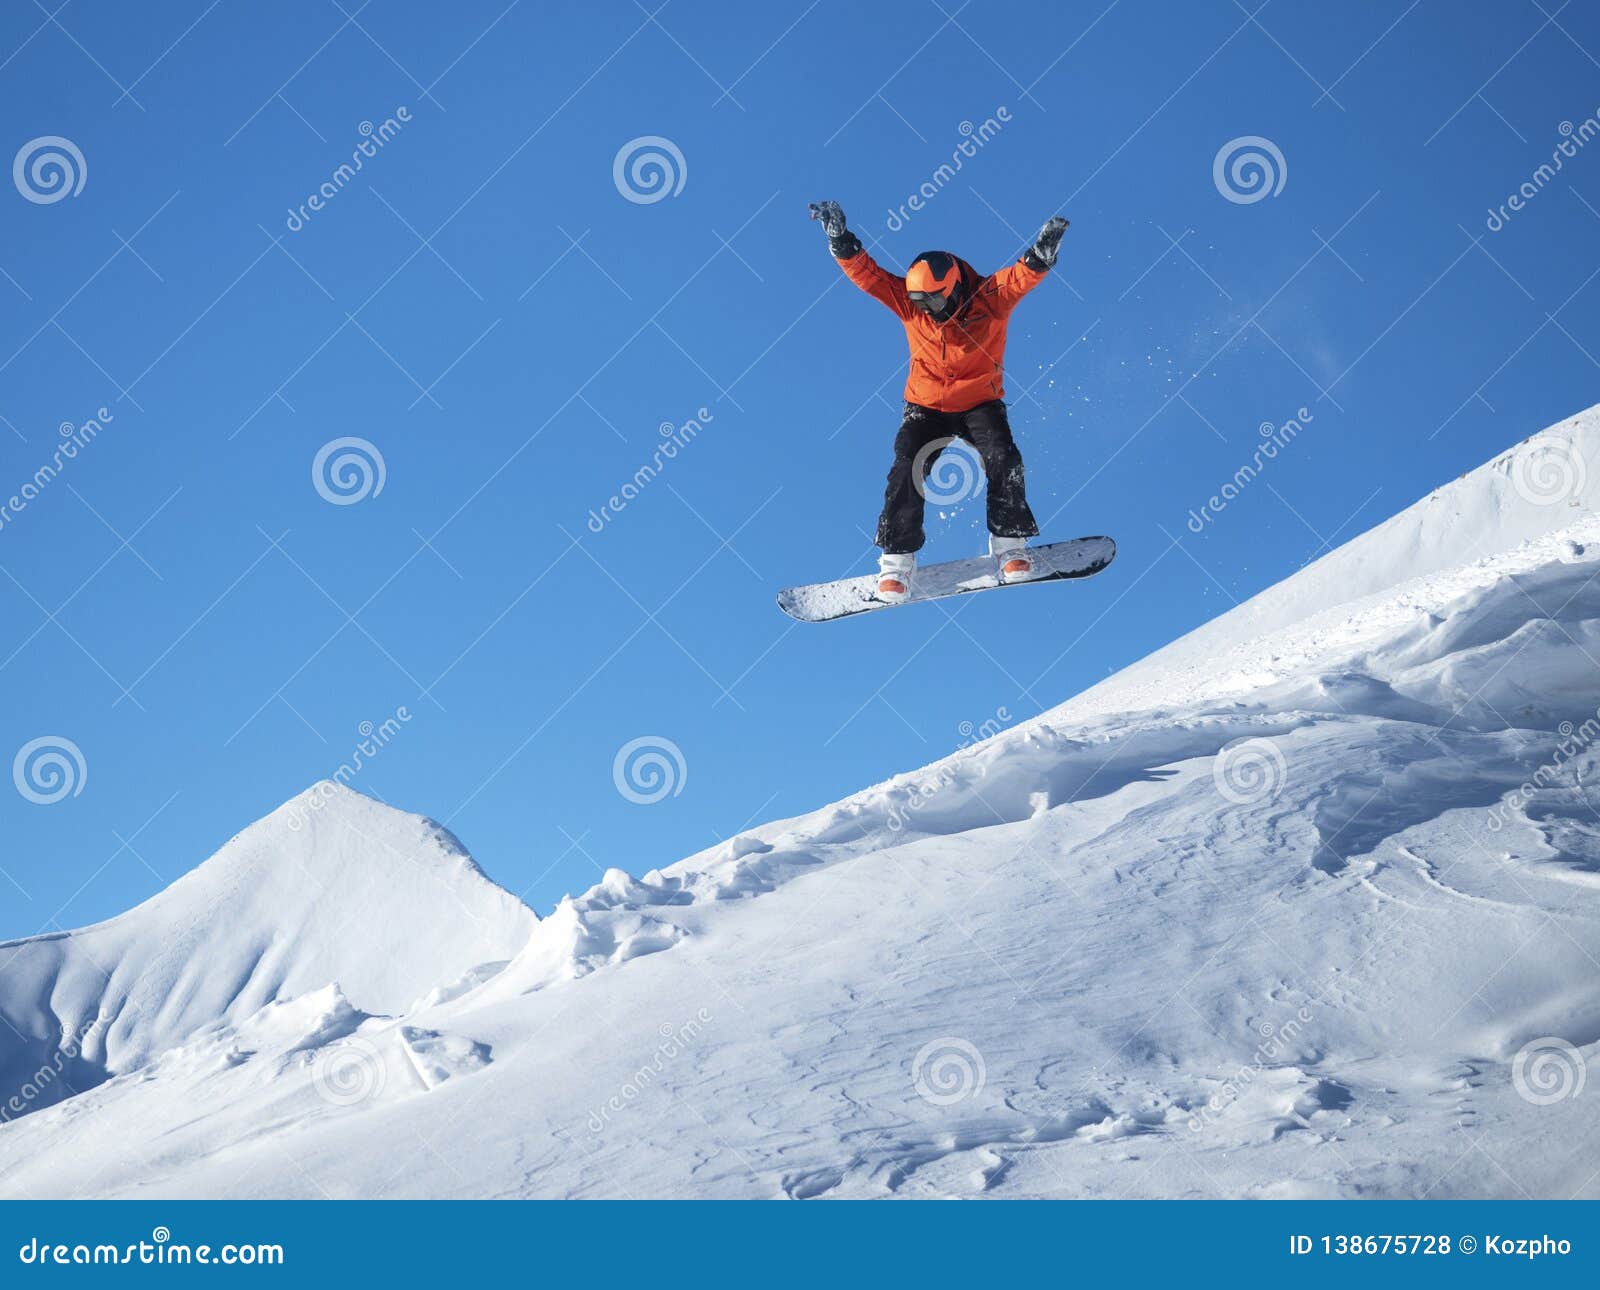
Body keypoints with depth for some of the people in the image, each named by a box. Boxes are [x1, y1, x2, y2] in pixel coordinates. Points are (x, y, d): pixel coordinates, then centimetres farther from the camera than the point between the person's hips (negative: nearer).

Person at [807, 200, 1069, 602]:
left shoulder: (989, 297, -17)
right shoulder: (909, 300, -11)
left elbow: (1024, 275, -32)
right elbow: (865, 272, -17)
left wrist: (1041, 253, -53)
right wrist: (841, 241, -32)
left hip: (980, 402, -1)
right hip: (926, 406, 1)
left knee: (1004, 460, -23)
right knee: (906, 471, -15)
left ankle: (1009, 542, -6)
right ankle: (896, 558, -5)